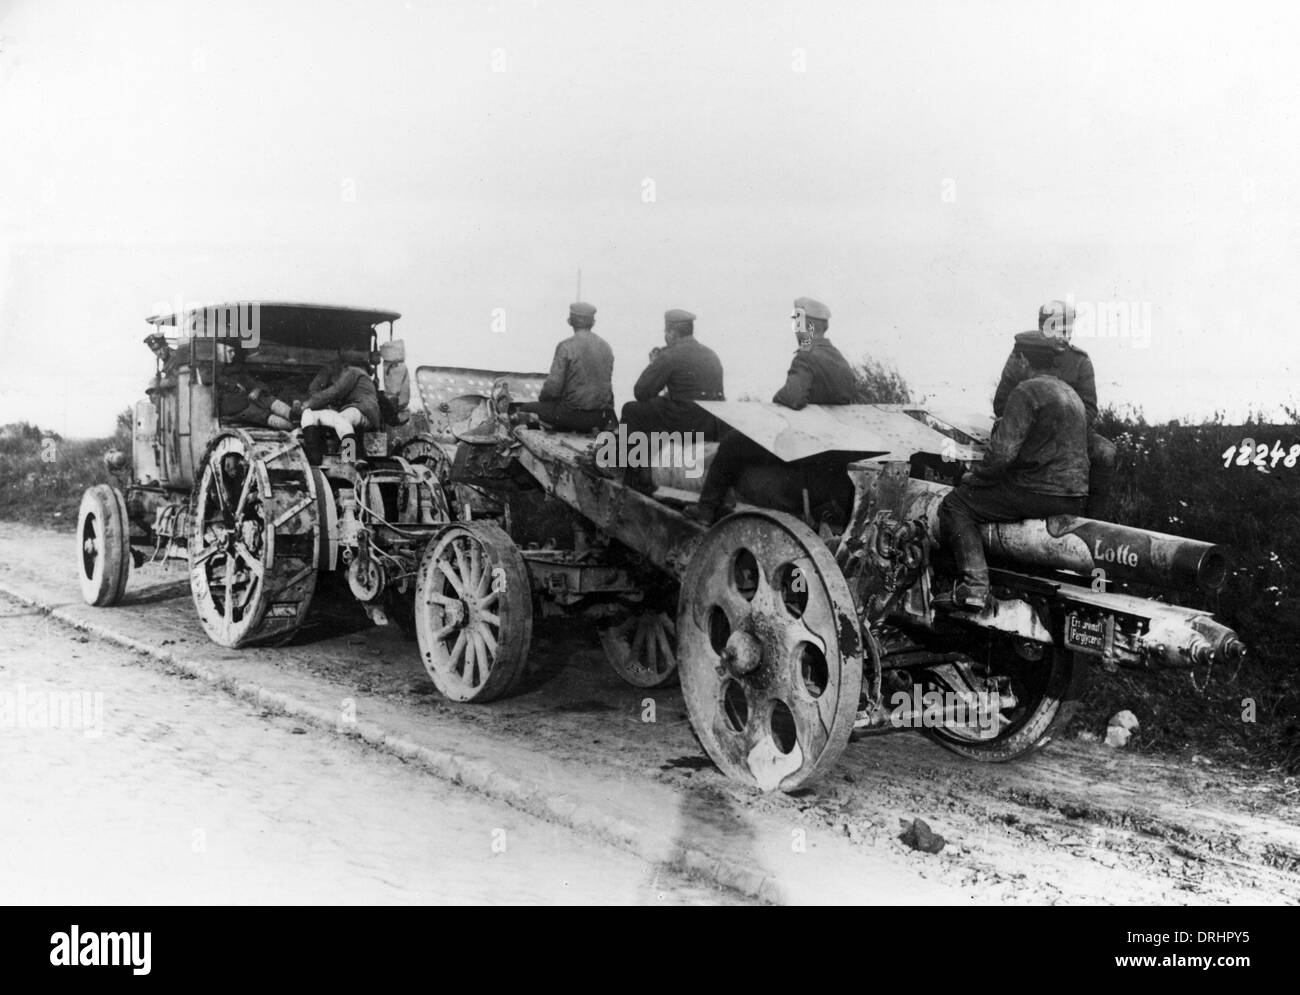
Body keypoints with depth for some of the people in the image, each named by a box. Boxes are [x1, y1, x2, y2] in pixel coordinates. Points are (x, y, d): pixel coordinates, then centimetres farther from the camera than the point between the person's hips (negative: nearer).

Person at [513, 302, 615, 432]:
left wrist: (542, 397, 7)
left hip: (574, 414, -5)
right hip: (602, 418, 5)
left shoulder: (566, 346, -10)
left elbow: (553, 386, -14)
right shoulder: (606, 347, 9)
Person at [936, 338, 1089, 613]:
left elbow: (1003, 452, -20)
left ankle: (973, 587, -16)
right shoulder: (1072, 394, 19)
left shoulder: (1027, 391, -12)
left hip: (1039, 494, -10)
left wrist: (975, 477, -4)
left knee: (956, 504, -3)